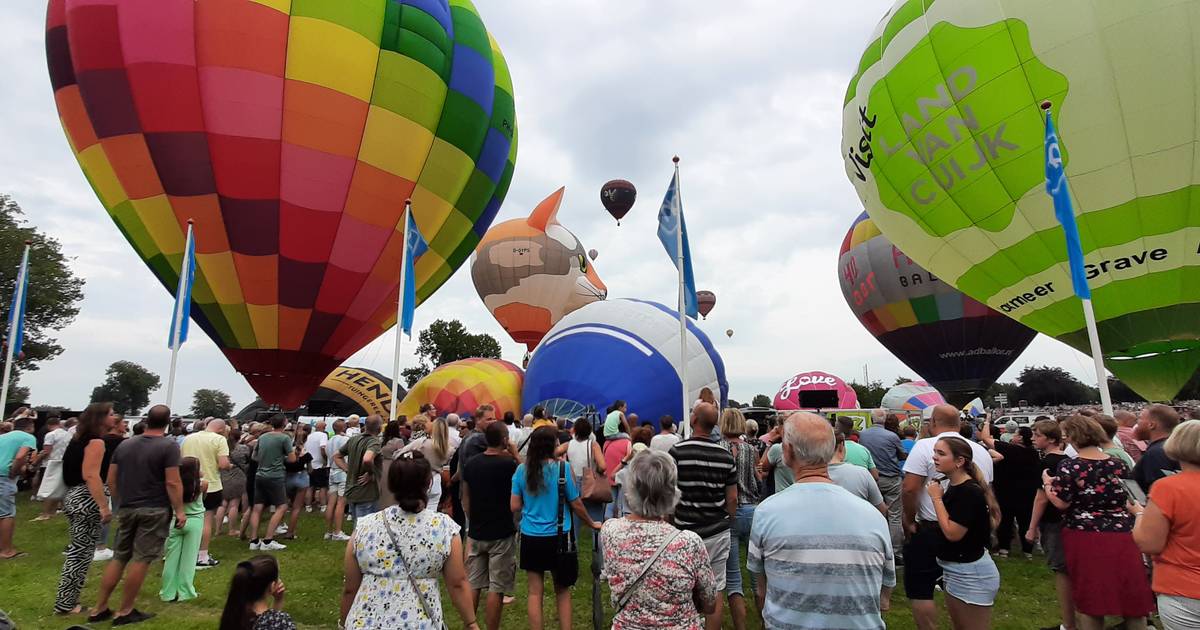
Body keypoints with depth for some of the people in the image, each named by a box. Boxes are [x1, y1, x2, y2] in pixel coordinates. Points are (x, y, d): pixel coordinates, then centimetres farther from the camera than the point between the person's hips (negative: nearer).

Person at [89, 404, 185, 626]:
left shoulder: (124, 444, 8)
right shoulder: (169, 446, -12)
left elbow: (111, 480, 11)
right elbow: (172, 483, -16)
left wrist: (119, 504, 23)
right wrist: (179, 510, -8)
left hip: (127, 509, 6)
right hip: (155, 510, -6)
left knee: (118, 557, 16)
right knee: (141, 559, 2)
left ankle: (99, 608, 21)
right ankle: (125, 611, 9)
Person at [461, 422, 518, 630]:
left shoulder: (472, 465, 3)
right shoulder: (508, 464, -16)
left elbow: (466, 500, 10)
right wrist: (514, 456, 0)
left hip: (476, 533, 6)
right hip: (501, 534, -5)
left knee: (473, 585, 14)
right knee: (496, 588, 3)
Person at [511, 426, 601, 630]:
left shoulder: (522, 470, -5)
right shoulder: (562, 468, -13)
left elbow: (514, 507, 0)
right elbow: (576, 504, -5)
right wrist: (592, 523, 12)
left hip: (531, 537, 2)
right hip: (558, 537, -2)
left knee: (535, 592, 11)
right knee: (562, 591, 15)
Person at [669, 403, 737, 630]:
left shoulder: (677, 452, -12)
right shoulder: (727, 456, -1)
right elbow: (732, 499, 4)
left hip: (688, 533, -3)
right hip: (719, 533, 4)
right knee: (714, 592, 12)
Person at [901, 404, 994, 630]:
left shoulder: (925, 446, -15)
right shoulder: (982, 451, 6)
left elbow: (909, 489, -21)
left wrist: (909, 520, -7)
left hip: (930, 530, -6)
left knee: (919, 590, 5)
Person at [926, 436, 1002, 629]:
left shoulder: (969, 491, -23)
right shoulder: (955, 486, 4)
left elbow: (952, 533, -25)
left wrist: (936, 498, -19)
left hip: (970, 575, -9)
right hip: (955, 571, 9)